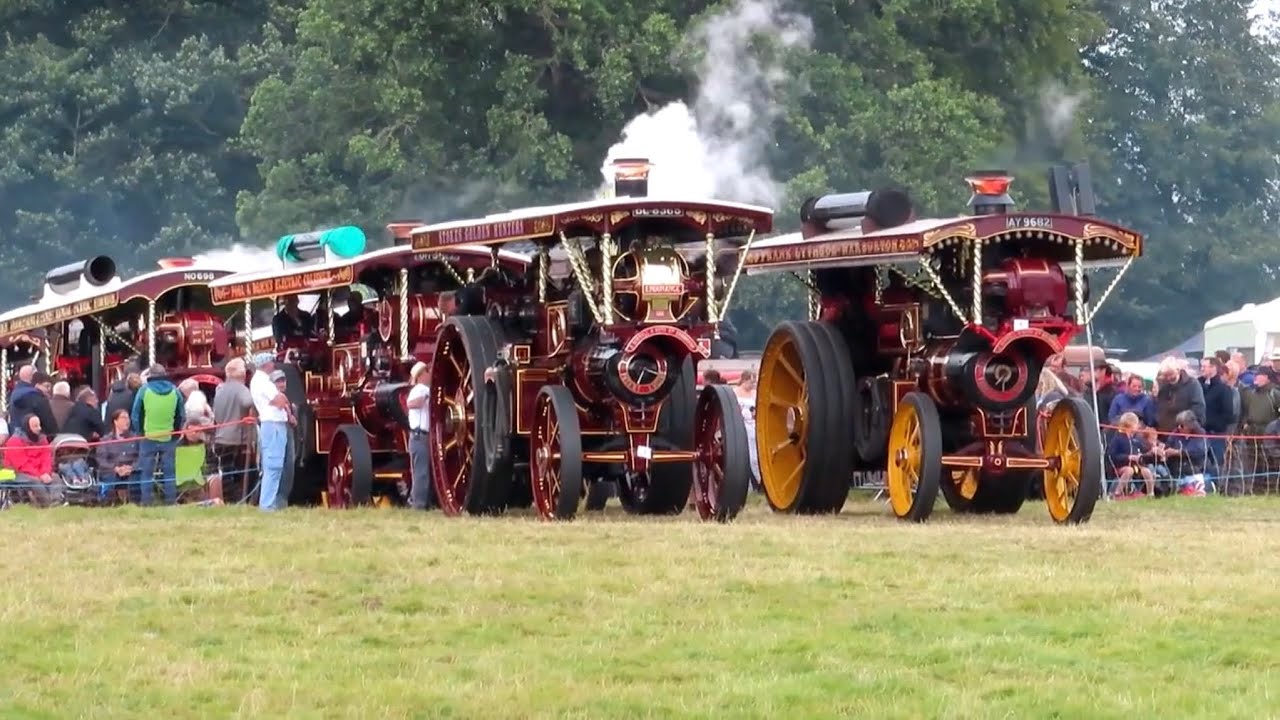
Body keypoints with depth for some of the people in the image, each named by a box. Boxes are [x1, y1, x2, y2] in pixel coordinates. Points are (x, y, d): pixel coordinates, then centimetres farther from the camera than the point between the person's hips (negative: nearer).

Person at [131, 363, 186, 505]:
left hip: (148, 437, -2)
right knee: (169, 471, 7)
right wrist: (176, 433, 18)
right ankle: (171, 501, 6)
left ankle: (146, 502, 0)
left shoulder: (144, 390, -2)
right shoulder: (175, 391, 4)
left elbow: (136, 415, 2)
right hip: (169, 438, 2)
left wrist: (139, 432, 12)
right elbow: (182, 416, 9)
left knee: (146, 472, 4)